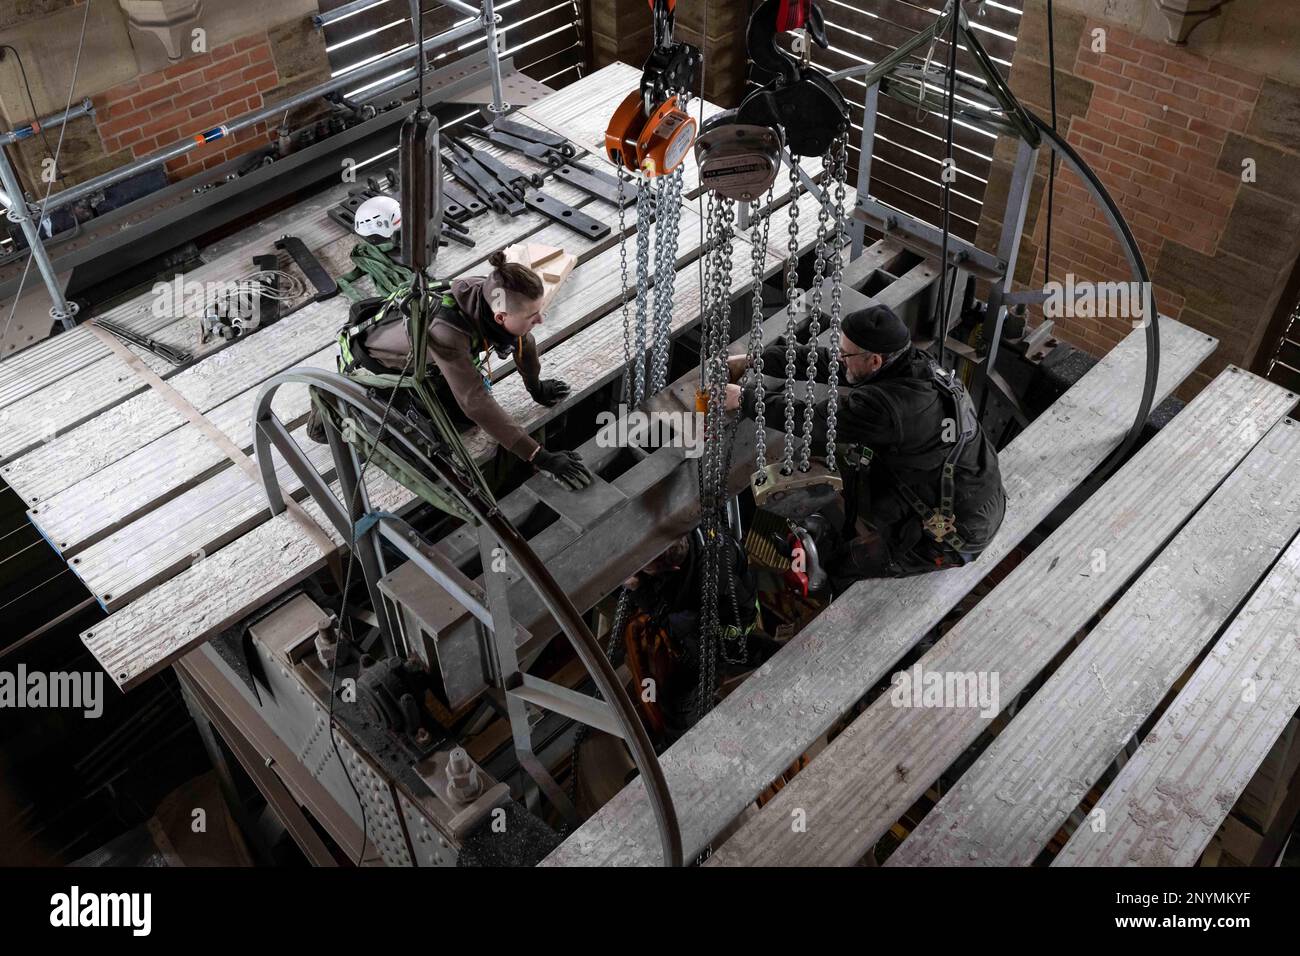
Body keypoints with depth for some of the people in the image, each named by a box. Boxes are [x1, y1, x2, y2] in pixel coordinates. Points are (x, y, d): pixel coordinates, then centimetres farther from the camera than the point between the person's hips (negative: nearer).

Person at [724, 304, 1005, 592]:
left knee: (839, 565, 3)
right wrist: (754, 359, 3)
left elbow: (810, 420, -22)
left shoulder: (887, 406, -33)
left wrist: (744, 398, -9)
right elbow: (824, 361, 2)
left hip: (955, 536, -8)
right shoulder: (911, 361, -7)